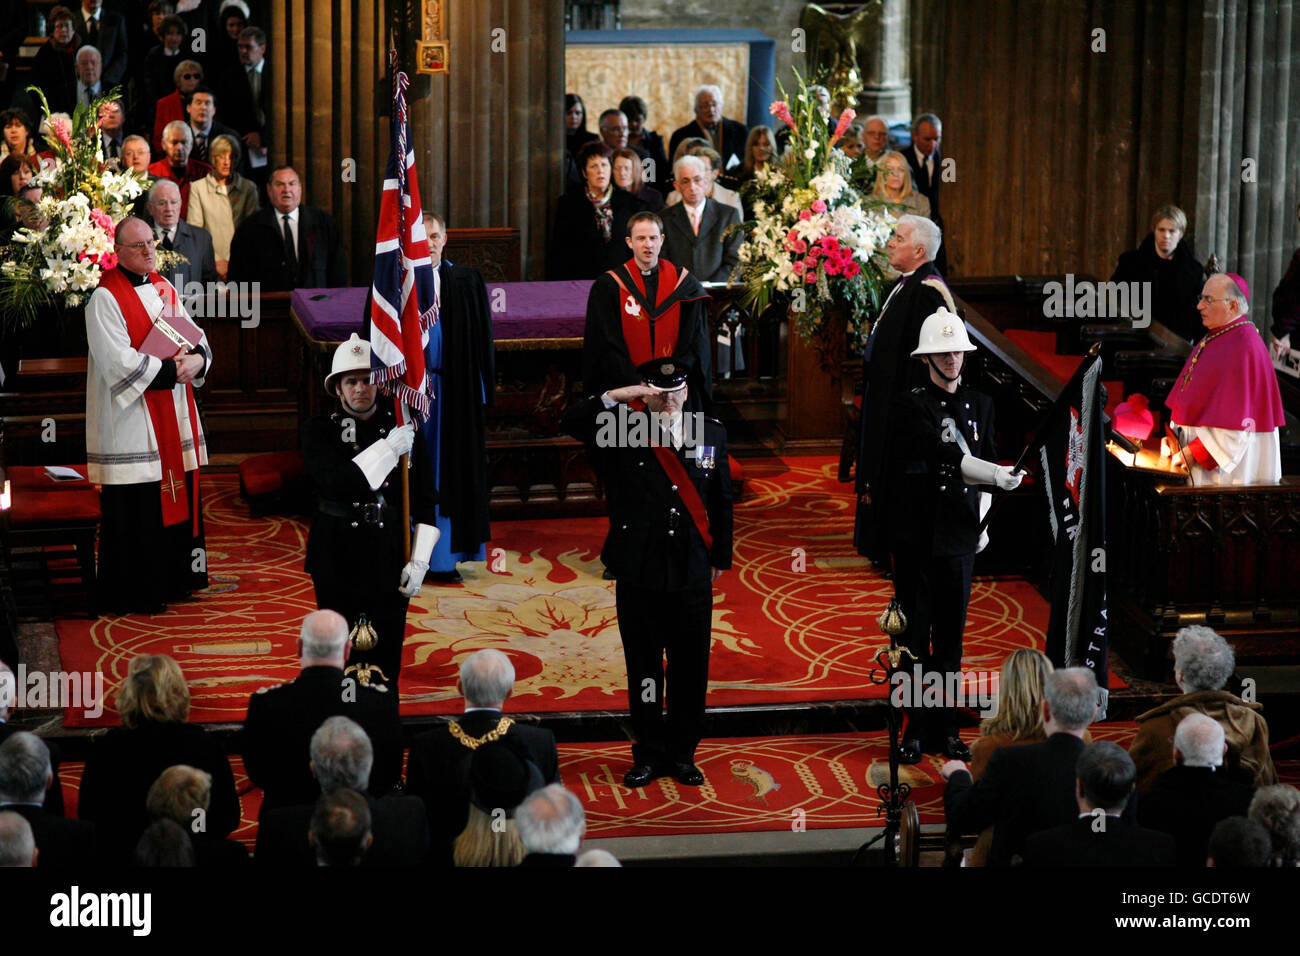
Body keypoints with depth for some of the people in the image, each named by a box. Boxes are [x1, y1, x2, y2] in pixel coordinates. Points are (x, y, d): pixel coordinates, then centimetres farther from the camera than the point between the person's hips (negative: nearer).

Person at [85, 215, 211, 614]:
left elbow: (195, 336, 15)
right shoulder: (105, 298, -11)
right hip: (130, 421, -8)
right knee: (136, 508, -5)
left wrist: (198, 358, -8)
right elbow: (119, 361, -19)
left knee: (178, 498, 11)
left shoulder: (164, 289, 13)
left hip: (173, 415, 8)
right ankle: (134, 593, 2)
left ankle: (174, 579, 22)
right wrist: (171, 368, -16)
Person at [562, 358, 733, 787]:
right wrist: (614, 397, -26)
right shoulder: (622, 432, -2)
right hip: (638, 574, -1)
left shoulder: (711, 433, 6)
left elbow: (721, 499, 12)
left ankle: (682, 754, 21)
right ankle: (649, 755, 19)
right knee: (643, 668, 7)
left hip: (692, 574, 1)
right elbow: (572, 422, -15)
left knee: (690, 670, 7)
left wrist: (721, 556, 13)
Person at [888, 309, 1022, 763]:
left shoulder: (980, 404, 12)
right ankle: (916, 729, 5)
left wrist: (982, 515, 8)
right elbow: (944, 454, -19)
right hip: (916, 534, -4)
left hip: (959, 535, 4)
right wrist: (994, 474, -29)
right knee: (916, 633, -1)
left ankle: (945, 729, 15)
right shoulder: (910, 405, -6)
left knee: (951, 635, 9)